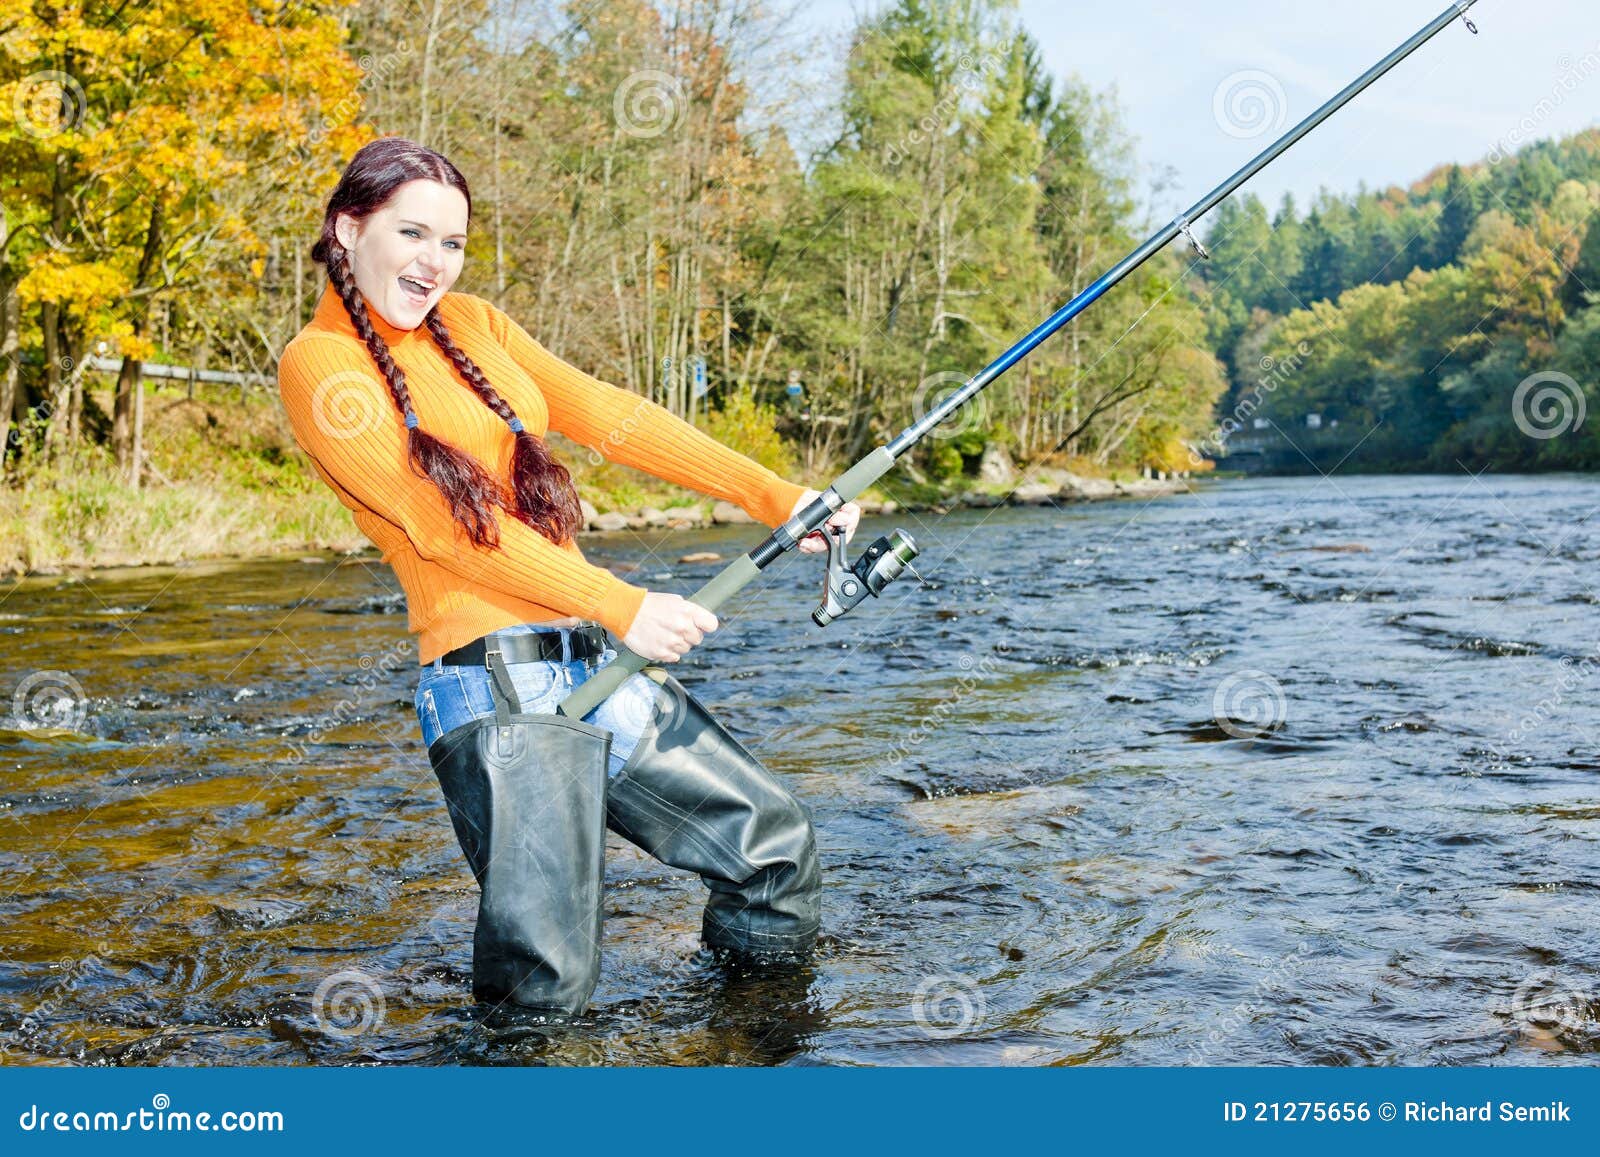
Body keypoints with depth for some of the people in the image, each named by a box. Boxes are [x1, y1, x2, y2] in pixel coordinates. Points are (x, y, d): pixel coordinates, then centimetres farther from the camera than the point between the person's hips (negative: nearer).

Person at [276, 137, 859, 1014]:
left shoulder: (470, 323, 16)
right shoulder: (318, 364, -4)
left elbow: (607, 416, 8)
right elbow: (441, 526, -13)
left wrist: (775, 499, -1)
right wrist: (624, 608, -19)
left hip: (595, 667, 7)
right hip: (492, 685, -7)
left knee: (775, 843, 9)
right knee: (541, 991, -11)